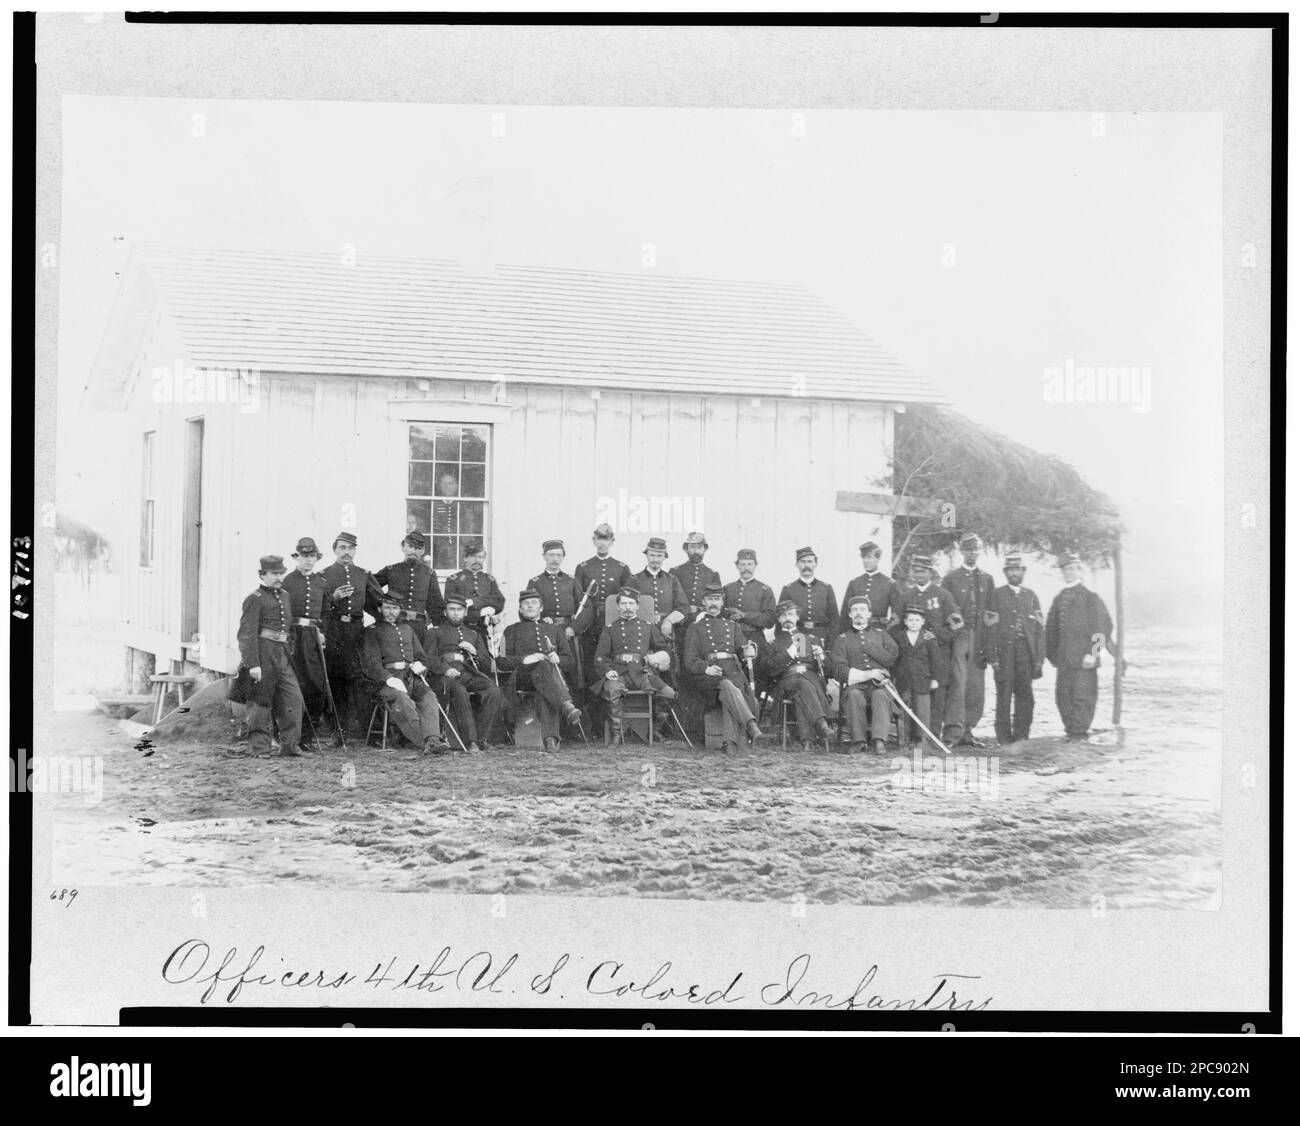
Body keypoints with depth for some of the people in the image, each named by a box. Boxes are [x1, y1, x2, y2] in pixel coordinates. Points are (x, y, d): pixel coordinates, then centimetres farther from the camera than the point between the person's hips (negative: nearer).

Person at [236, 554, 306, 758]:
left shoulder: (285, 596, 17)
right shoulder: (255, 599, -7)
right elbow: (247, 634, -13)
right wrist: (253, 663, -20)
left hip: (283, 655, 7)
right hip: (264, 655, -7)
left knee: (294, 699, 0)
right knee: (261, 703, 1)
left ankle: (290, 746, 4)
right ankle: (259, 747, 8)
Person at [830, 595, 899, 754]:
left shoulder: (880, 634, 22)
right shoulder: (842, 639, 17)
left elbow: (892, 657, 5)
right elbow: (838, 670, 2)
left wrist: (868, 646, 2)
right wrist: (866, 675, -11)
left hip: (879, 684, 1)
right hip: (854, 685, -1)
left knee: (880, 695, -34)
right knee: (854, 696, -35)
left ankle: (879, 740, -44)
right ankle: (858, 741, -32)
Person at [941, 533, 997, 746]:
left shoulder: (987, 579, 14)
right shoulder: (951, 578, 6)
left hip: (979, 639, 3)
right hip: (957, 636, -3)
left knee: (976, 687, 2)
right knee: (957, 682, -14)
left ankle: (967, 732, 8)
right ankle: (953, 729, -18)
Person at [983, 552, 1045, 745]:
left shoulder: (1031, 596, 14)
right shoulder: (997, 595, 5)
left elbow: (1039, 629, 11)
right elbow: (990, 628, -1)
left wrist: (1039, 659, 4)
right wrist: (993, 657, -8)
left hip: (1026, 654, 3)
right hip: (1004, 653, -3)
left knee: (1025, 696, 0)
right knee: (1004, 696, -2)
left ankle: (1021, 736, 6)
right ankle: (1004, 738, 2)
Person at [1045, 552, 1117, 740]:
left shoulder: (1091, 598, 0)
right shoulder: (1058, 600, 17)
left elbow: (1100, 629, -5)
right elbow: (1051, 629, 23)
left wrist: (1091, 653, -13)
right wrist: (1052, 655, 19)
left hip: (1083, 658, -5)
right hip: (1063, 659, 6)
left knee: (1082, 696, -7)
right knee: (1063, 697, 4)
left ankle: (1079, 733, -3)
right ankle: (1071, 732, 15)